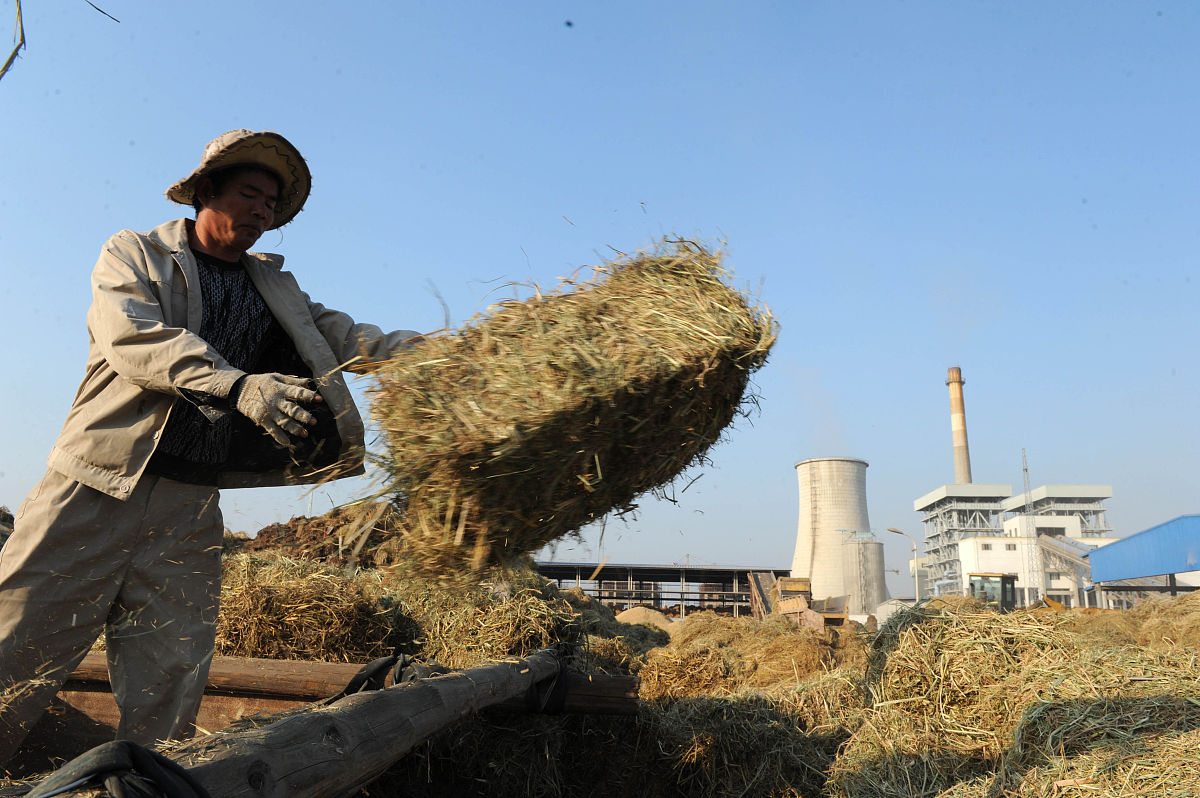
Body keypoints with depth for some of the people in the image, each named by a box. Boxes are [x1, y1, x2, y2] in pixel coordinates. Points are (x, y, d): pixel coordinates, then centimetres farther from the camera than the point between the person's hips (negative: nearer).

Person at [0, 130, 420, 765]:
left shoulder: (273, 289, 18)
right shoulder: (133, 253, 7)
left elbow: (344, 336, 6)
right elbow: (131, 334, -12)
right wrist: (240, 386, -28)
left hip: (191, 509, 3)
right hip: (97, 486, -3)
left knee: (169, 699, 4)